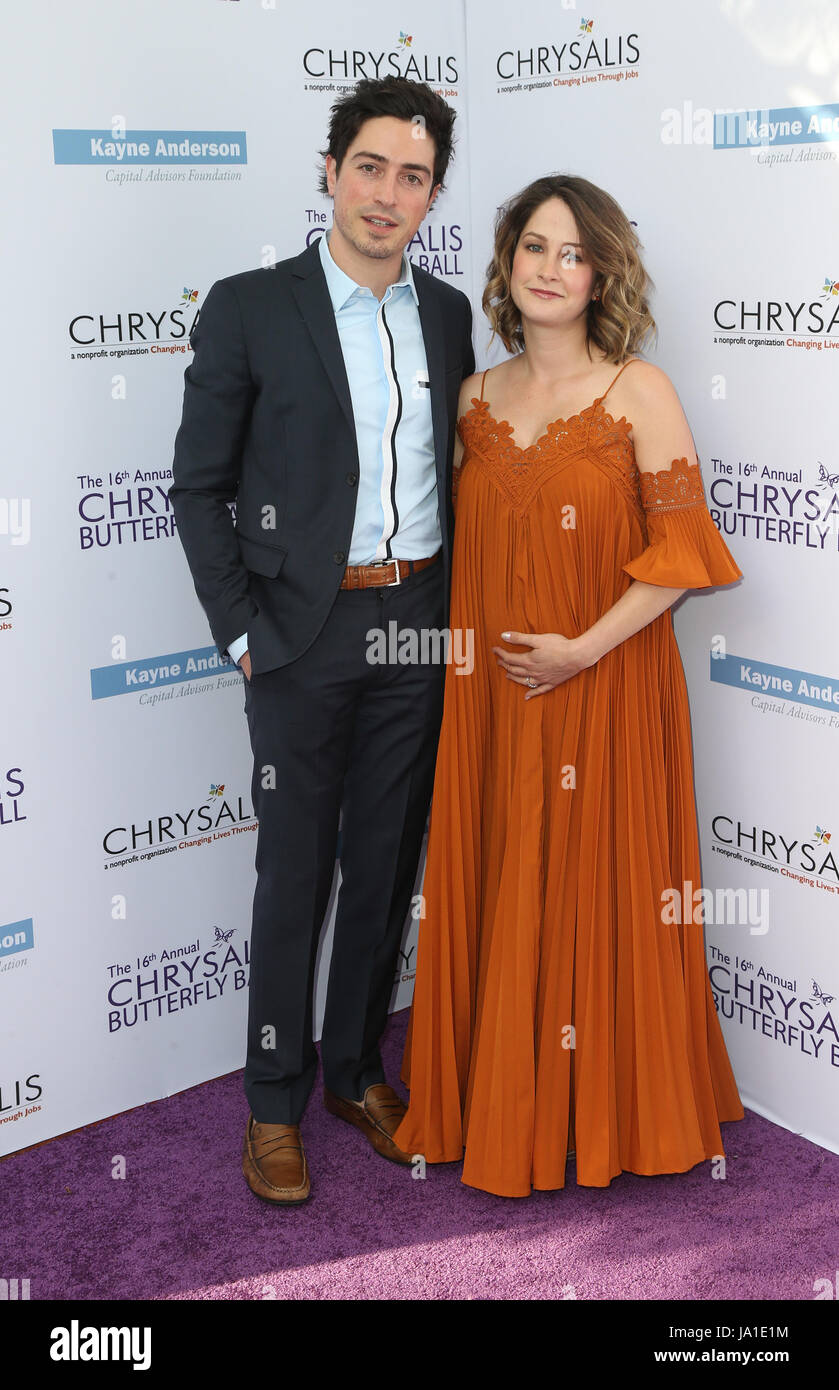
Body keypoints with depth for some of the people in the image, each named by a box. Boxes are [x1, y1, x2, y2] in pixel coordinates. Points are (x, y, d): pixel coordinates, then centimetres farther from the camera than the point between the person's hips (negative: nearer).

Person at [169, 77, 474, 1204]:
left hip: (420, 630, 4)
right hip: (304, 633, -4)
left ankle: (357, 1069, 31)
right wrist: (240, 631, -7)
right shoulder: (250, 308, -6)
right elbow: (199, 487, -4)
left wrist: (453, 608, 9)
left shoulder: (448, 315, 8)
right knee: (295, 871, 5)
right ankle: (276, 1102, 21)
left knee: (387, 864, 13)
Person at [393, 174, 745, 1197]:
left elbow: (682, 546, -9)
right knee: (495, 894, 10)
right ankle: (498, 1106, 28)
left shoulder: (638, 391, -5)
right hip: (491, 692, 4)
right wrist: (479, 650, 3)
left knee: (596, 893, 5)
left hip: (604, 690, -4)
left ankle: (605, 1112, 24)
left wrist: (583, 649, -15)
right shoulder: (476, 398, 9)